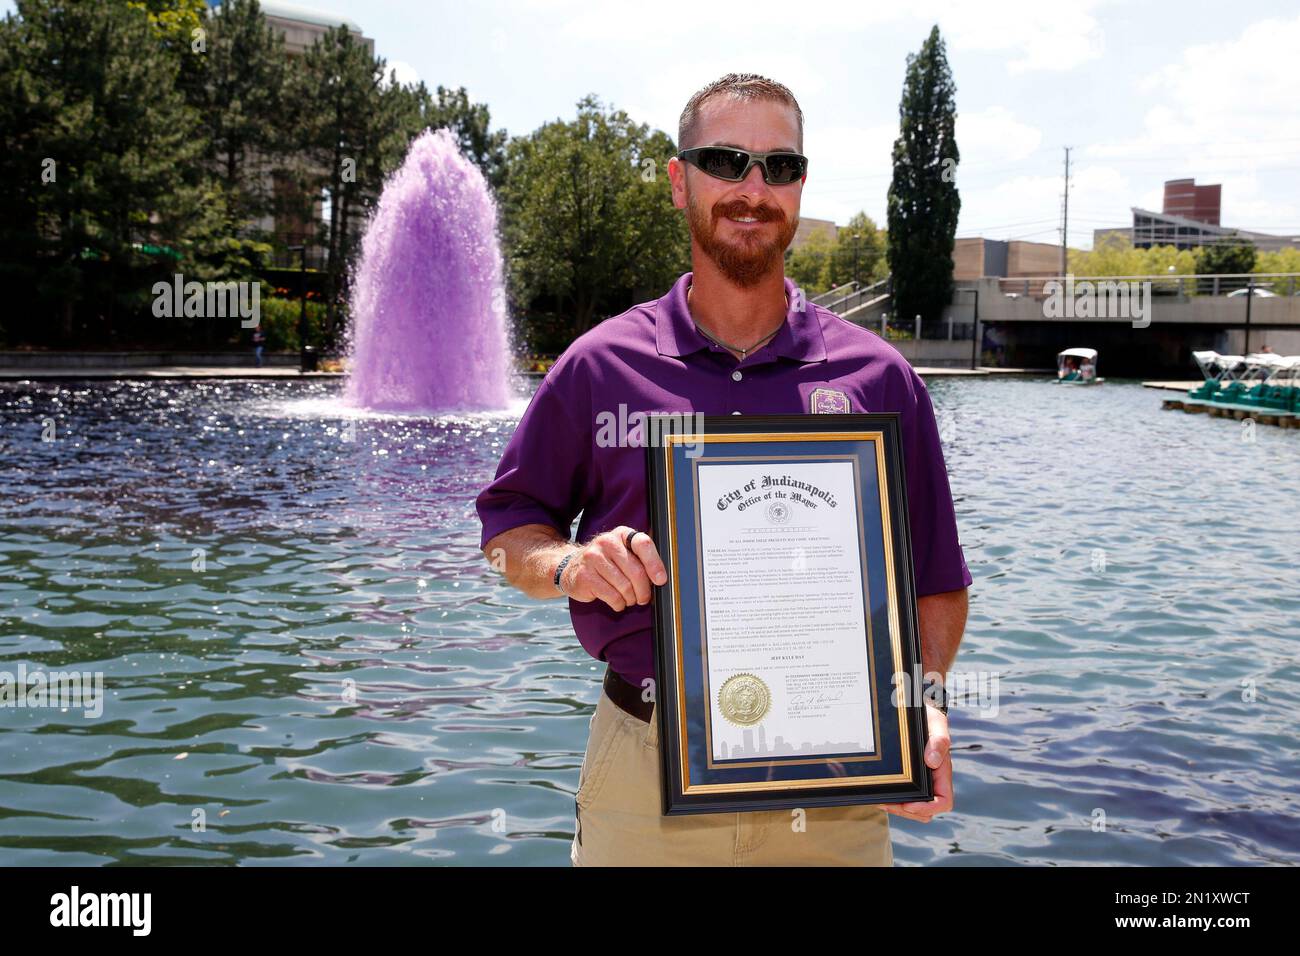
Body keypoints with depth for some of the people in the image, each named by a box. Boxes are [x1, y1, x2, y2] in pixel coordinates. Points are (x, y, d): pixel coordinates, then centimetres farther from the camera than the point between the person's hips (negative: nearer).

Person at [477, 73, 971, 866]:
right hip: (642, 774, 0)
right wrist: (570, 564, -12)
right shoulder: (600, 366, 1)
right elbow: (508, 525, 9)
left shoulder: (877, 376, 2)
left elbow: (937, 580, 7)